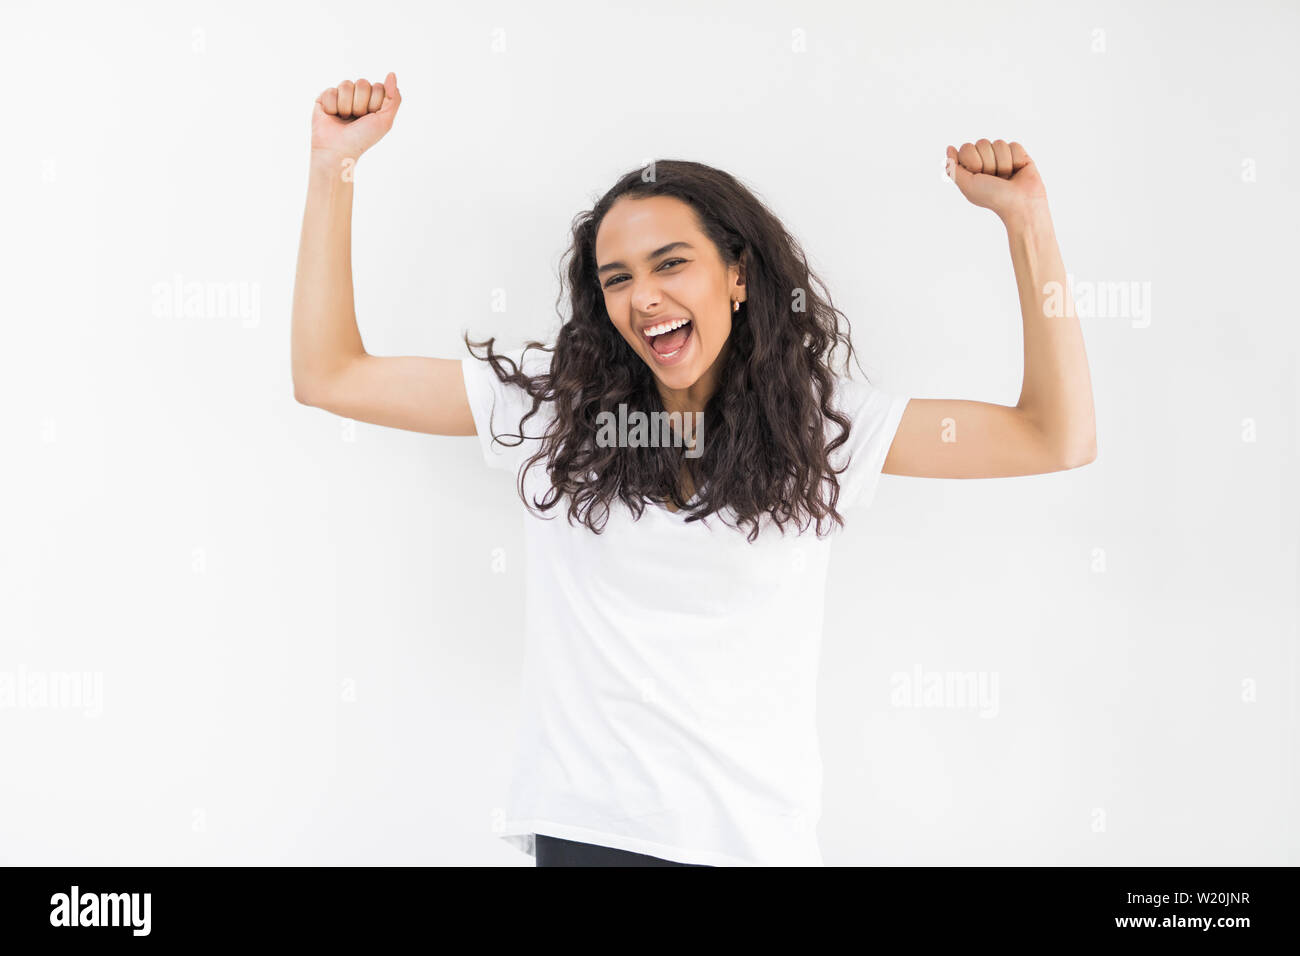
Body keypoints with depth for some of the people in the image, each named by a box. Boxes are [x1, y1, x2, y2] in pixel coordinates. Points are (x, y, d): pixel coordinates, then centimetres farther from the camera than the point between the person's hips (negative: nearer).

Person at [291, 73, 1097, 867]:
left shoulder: (818, 418, -1)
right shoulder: (552, 404, -1)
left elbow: (1056, 438, -3)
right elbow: (330, 376, 1)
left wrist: (1026, 219, -8)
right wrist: (334, 167, -4)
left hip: (759, 838, 1)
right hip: (581, 829, 0)